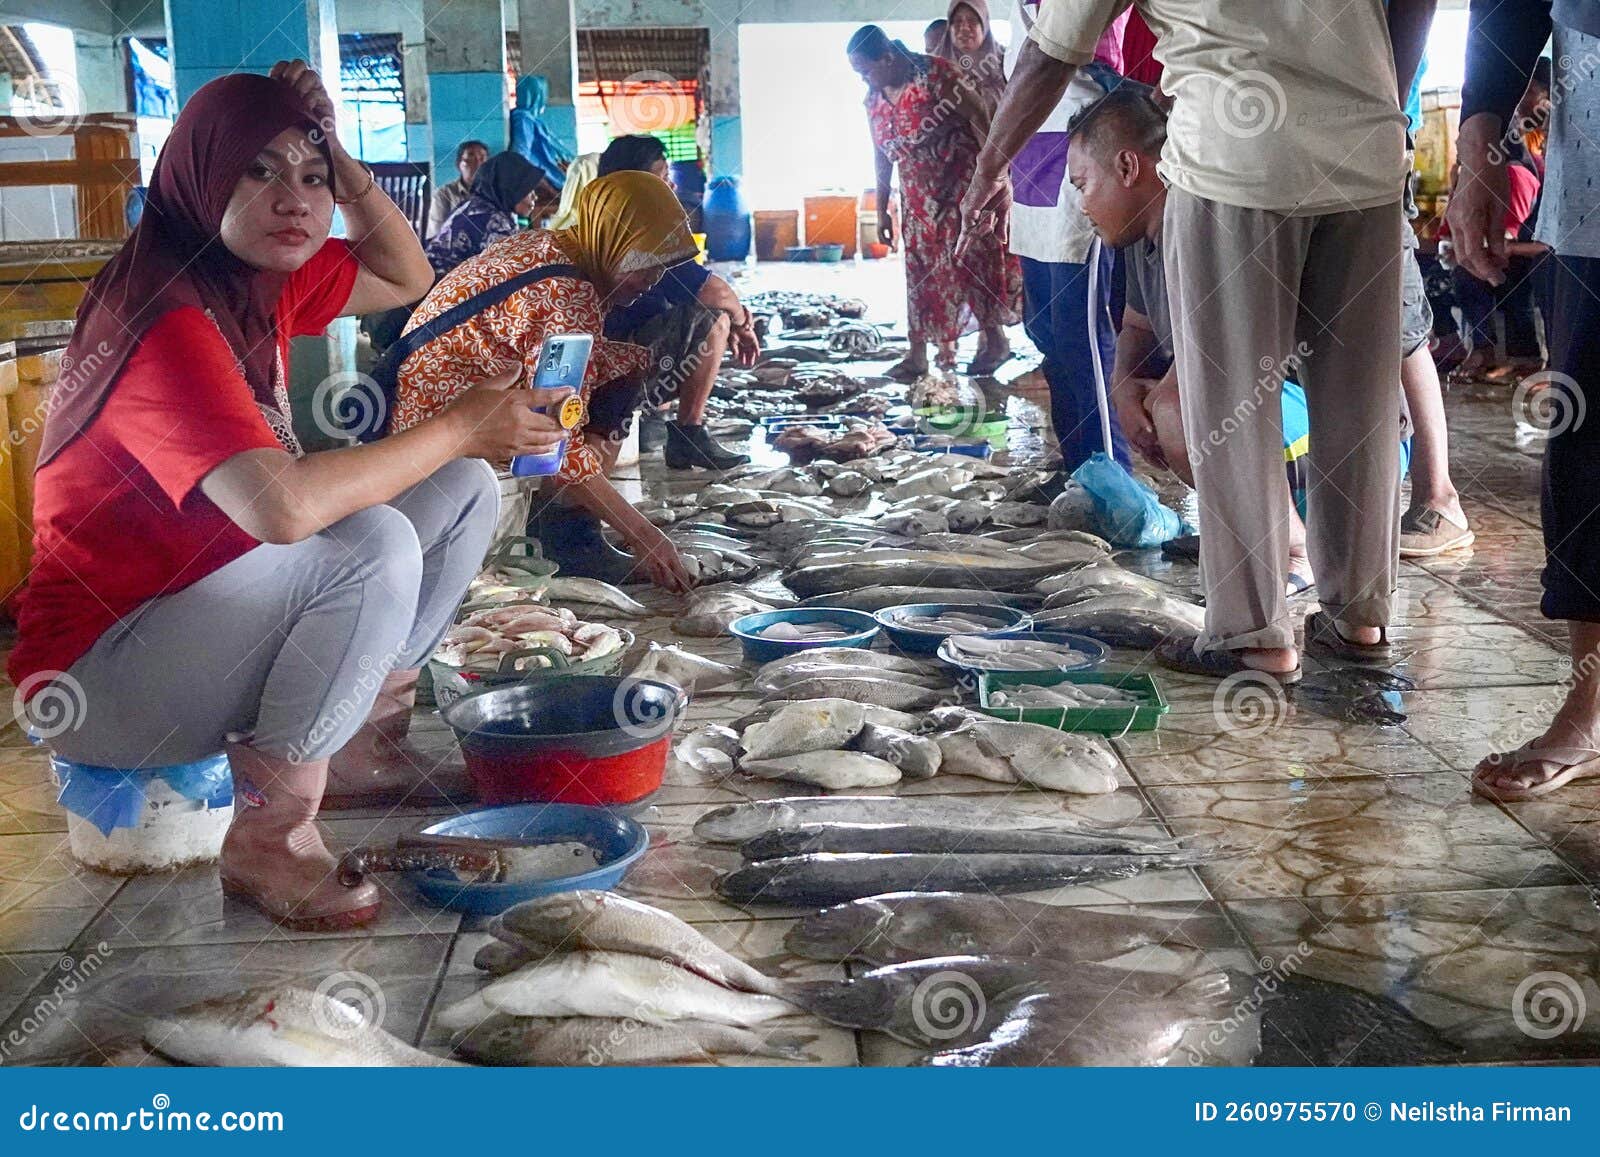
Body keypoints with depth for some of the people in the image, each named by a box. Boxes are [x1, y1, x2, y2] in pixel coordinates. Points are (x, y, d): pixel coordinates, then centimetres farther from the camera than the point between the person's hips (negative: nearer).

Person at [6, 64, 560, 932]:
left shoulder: (261, 281, 2)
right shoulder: (167, 319, -25)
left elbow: (405, 281, 16)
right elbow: (284, 505, -39)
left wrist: (344, 167, -2)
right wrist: (459, 425, -26)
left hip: (214, 616, 9)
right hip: (99, 676, -9)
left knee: (466, 490, 1)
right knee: (376, 545, -32)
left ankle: (359, 738, 6)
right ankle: (270, 834, -16)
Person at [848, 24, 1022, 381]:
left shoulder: (933, 74, -17)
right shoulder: (873, 99, 3)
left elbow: (978, 114, -16)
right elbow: (882, 155, 11)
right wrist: (881, 210, 12)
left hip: (962, 184, -6)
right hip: (919, 196, 6)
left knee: (973, 259, -4)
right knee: (920, 268, 5)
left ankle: (994, 338, 10)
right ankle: (917, 354, 8)